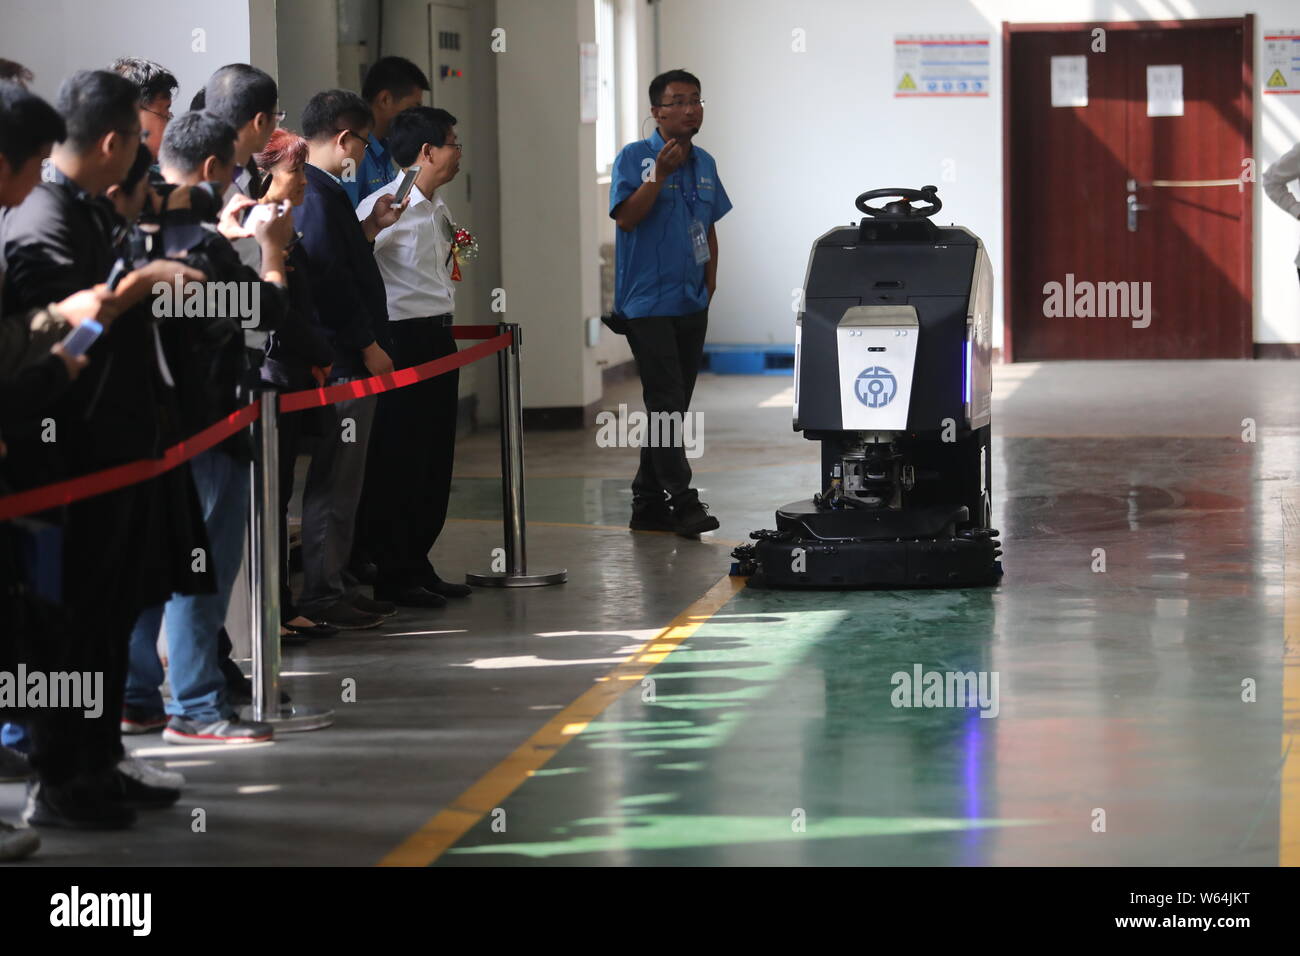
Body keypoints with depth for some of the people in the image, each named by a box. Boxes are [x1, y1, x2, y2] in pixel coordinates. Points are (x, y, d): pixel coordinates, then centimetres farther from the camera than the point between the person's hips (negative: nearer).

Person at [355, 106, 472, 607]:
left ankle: (418, 563, 21)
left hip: (438, 337, 9)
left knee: (435, 458, 12)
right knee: (399, 461, -3)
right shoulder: (387, 206, -15)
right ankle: (393, 574, 5)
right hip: (403, 340, -9)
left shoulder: (438, 209, 13)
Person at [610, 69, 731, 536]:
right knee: (666, 402, -12)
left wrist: (710, 284, 13)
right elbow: (625, 217, -16)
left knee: (675, 406, 9)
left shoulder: (704, 164, 12)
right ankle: (682, 501, -13)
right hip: (648, 301, -7)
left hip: (691, 303, 7)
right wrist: (660, 175, -24)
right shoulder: (634, 158, -6)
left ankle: (648, 503, 15)